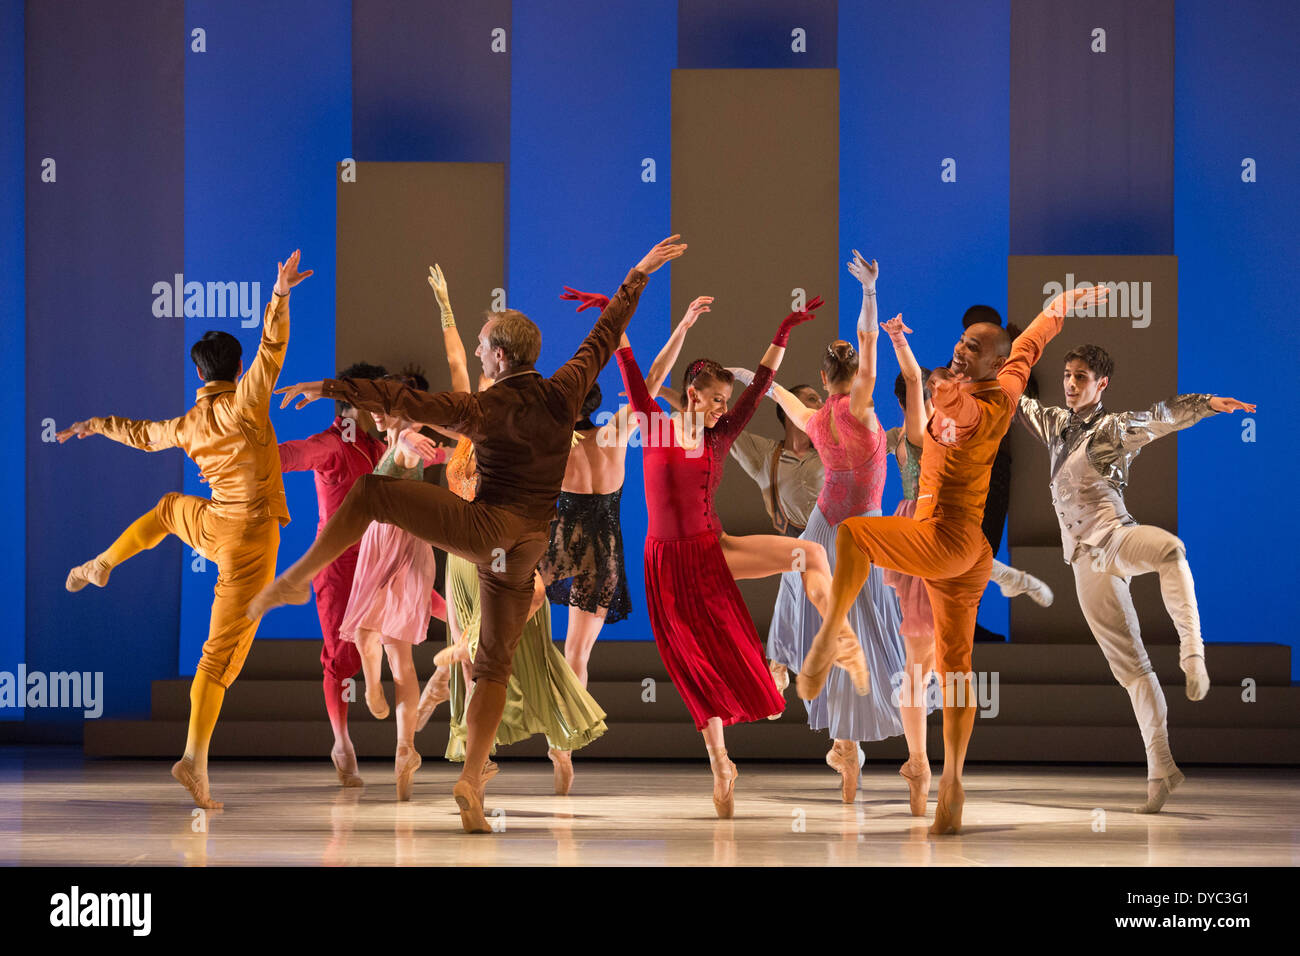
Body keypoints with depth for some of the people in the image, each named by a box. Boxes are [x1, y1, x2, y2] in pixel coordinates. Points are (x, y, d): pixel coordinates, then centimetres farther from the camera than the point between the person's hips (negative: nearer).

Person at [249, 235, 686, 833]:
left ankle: (297, 578, -15)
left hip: (484, 527, -6)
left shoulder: (482, 410, -9)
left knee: (371, 493, -5)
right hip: (524, 554, 6)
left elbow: (403, 401, -15)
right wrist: (639, 276, 26)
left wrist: (328, 389, -13)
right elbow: (605, 335, 16)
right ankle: (470, 784, 2)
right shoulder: (564, 395, 4)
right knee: (494, 666, 12)